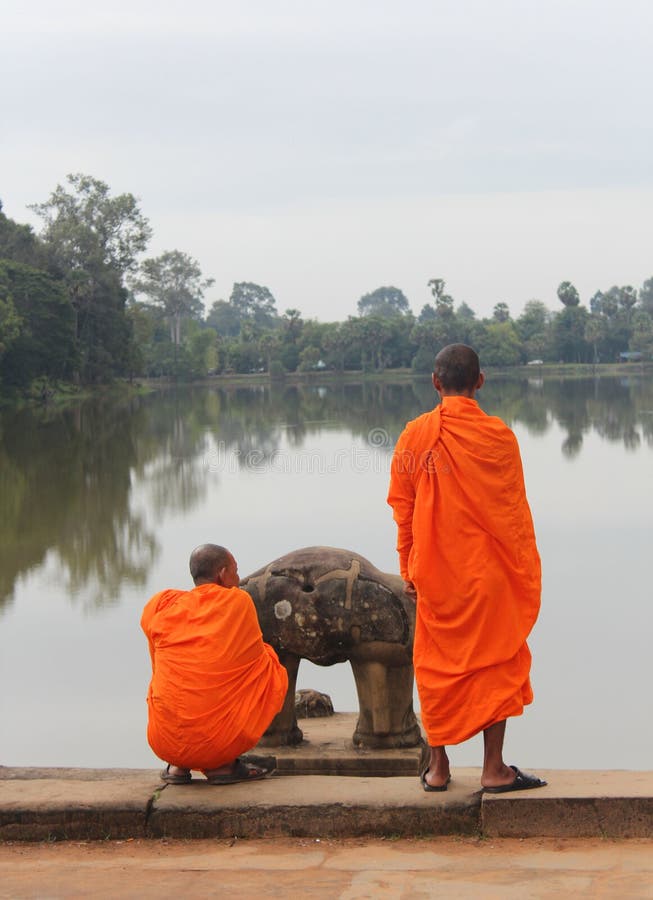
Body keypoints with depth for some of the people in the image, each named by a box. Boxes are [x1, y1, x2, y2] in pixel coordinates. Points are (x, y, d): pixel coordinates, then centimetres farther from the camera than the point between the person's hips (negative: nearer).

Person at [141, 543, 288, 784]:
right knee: (274, 669, 18)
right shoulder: (239, 601, 0)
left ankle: (177, 766, 15)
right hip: (221, 743, -4)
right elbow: (253, 655, 15)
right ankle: (224, 765, 8)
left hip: (165, 743, 4)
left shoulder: (160, 605, 7)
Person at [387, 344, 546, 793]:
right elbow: (513, 512, -6)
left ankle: (438, 767, 16)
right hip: (488, 571, -3)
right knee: (495, 662, 6)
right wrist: (526, 573, 3)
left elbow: (402, 509, 5)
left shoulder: (414, 436, -1)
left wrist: (409, 569, 14)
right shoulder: (497, 436, -10)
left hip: (434, 572, 3)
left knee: (438, 664, 12)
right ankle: (494, 769, 6)